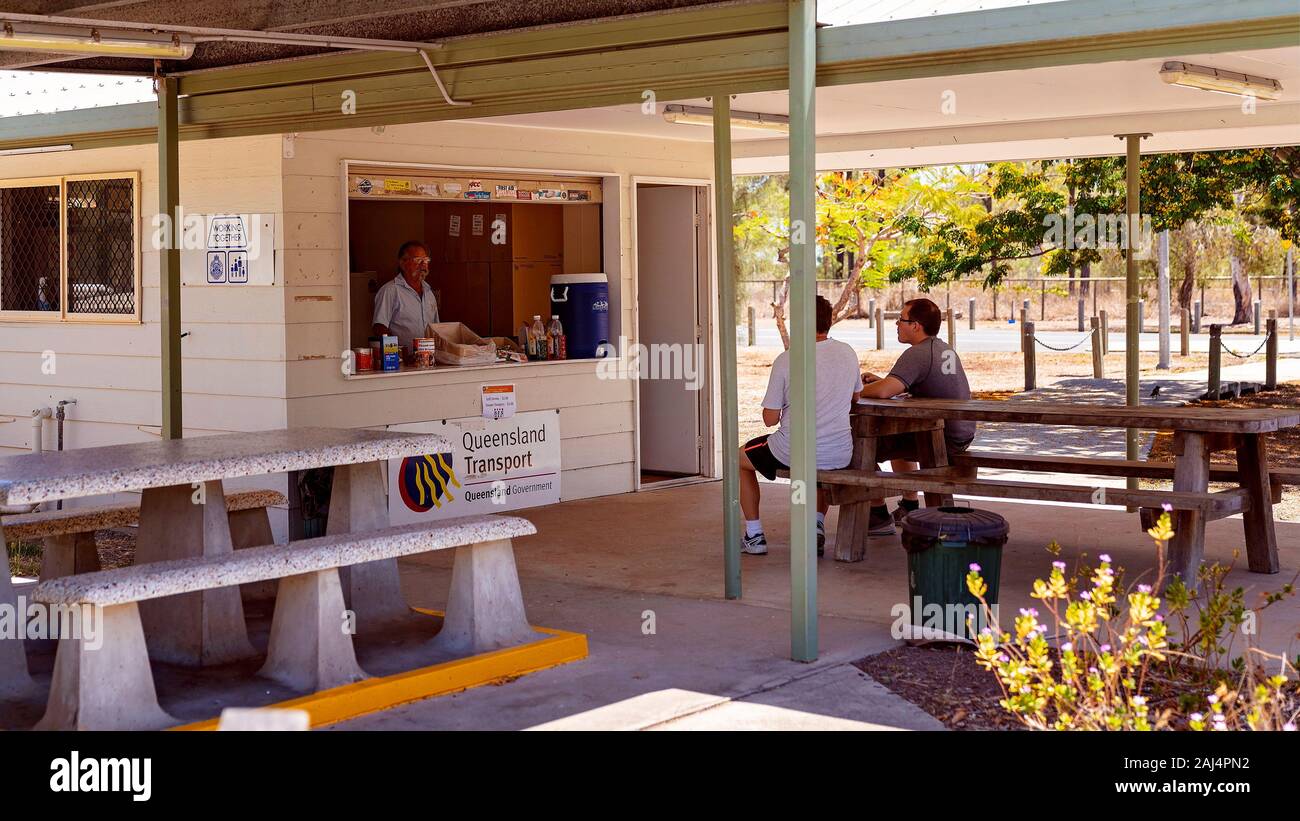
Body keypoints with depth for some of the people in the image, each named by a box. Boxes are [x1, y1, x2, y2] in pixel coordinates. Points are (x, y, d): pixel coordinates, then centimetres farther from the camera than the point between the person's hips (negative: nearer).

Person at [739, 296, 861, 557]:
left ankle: (754, 535, 26)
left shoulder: (786, 360, -14)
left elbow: (770, 418, -8)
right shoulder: (848, 353, 1)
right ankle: (818, 527, 27)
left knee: (739, 458, 25)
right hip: (840, 455, 4)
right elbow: (855, 397, 19)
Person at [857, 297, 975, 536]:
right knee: (896, 430, 35)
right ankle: (909, 506, 39)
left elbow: (883, 392, -30)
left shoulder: (918, 354, -19)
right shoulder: (944, 349, 11)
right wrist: (882, 381, 11)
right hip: (962, 435, 10)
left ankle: (880, 517, 1)